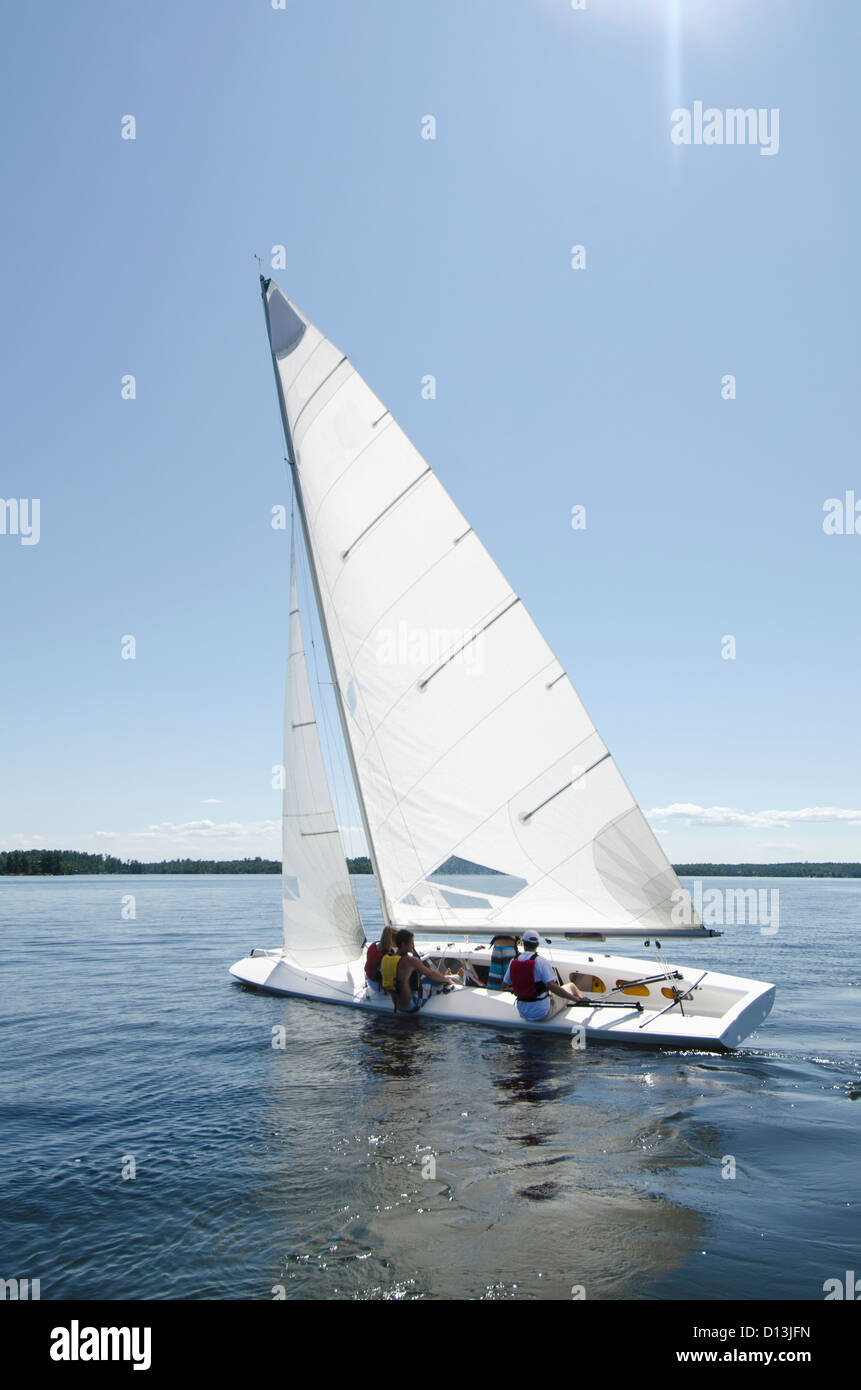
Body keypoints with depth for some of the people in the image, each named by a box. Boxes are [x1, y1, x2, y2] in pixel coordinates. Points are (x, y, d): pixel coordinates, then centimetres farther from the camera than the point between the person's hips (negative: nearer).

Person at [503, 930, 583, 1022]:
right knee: (571, 987, 15)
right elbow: (552, 986, -28)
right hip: (544, 1012, -5)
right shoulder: (541, 962, -20)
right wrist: (575, 998, -23)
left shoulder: (513, 962, -3)